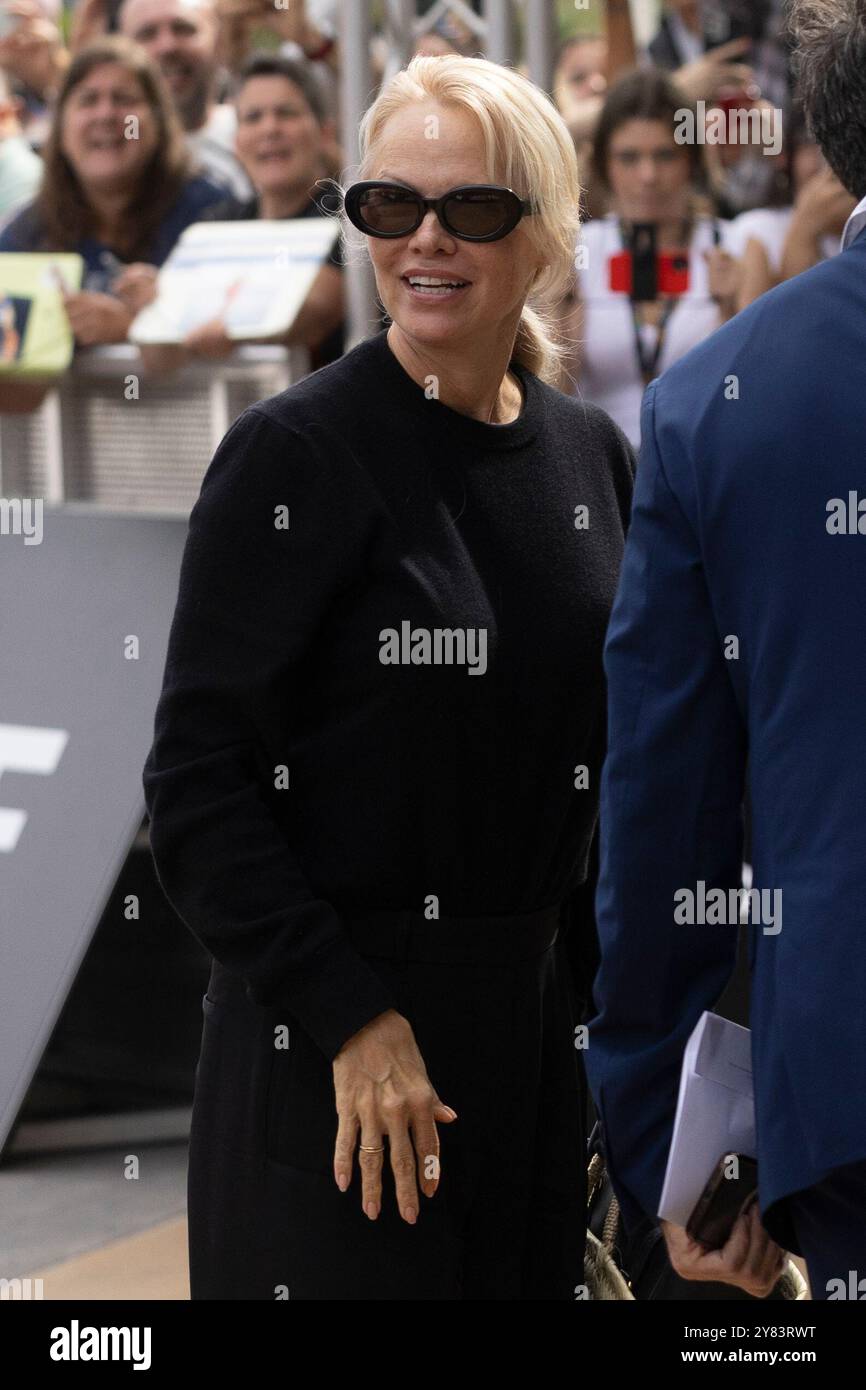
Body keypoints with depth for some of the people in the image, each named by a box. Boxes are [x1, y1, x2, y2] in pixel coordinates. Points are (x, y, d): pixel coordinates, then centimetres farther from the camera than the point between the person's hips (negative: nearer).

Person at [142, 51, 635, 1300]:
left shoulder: (591, 456, 7)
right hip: (332, 1052, -5)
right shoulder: (294, 455, -10)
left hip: (543, 1029, 6)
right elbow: (197, 786, -13)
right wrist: (351, 1020, -17)